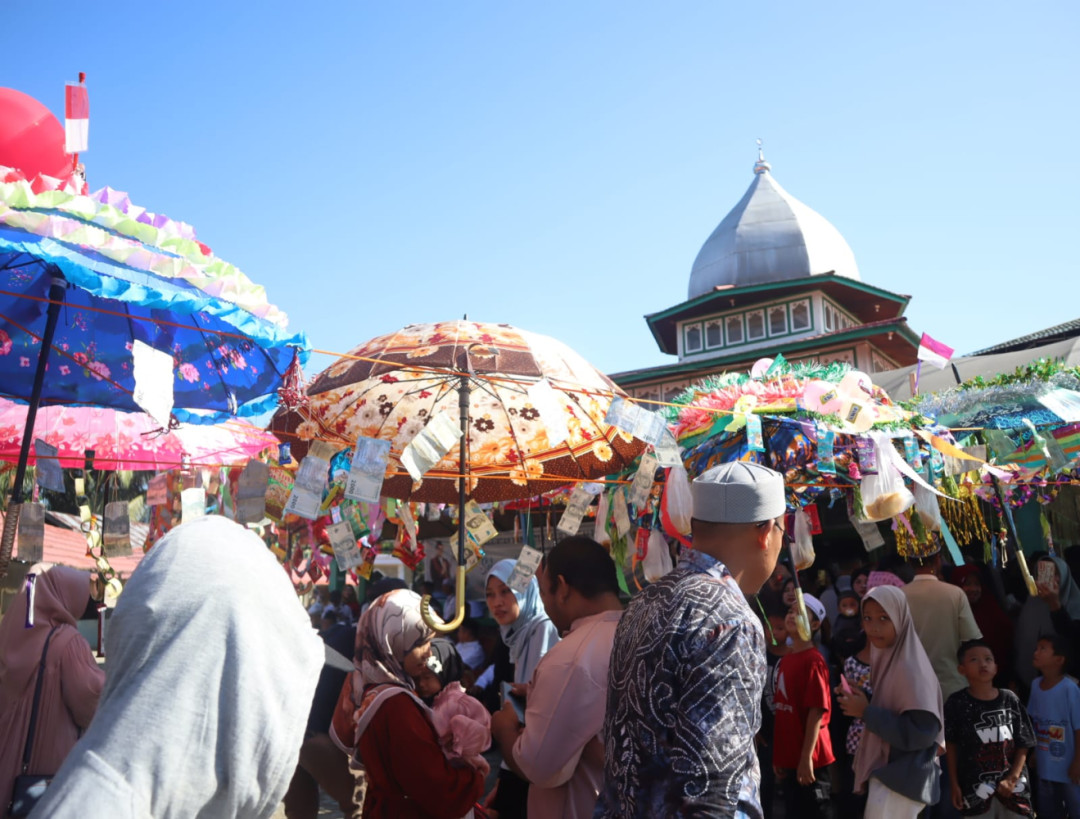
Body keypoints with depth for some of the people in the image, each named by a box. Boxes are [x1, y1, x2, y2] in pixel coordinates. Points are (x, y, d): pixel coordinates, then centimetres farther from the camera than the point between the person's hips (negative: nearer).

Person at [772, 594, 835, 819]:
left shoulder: (813, 660, -15)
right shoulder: (785, 660, 9)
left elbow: (817, 711, -19)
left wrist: (806, 758, -20)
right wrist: (779, 756, 12)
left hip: (810, 759, -8)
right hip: (790, 757, 8)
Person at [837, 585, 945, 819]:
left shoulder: (909, 667, -20)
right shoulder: (887, 658, 5)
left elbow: (921, 732, -24)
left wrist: (866, 712, -22)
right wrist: (861, 700, -2)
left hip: (899, 778, -9)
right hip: (887, 770, 9)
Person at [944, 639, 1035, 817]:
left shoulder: (1010, 700, 0)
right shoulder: (957, 703, -6)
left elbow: (1023, 744, 4)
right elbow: (950, 746, 1)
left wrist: (1012, 779, -6)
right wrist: (954, 784, 0)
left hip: (1013, 785, 2)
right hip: (975, 787, -2)